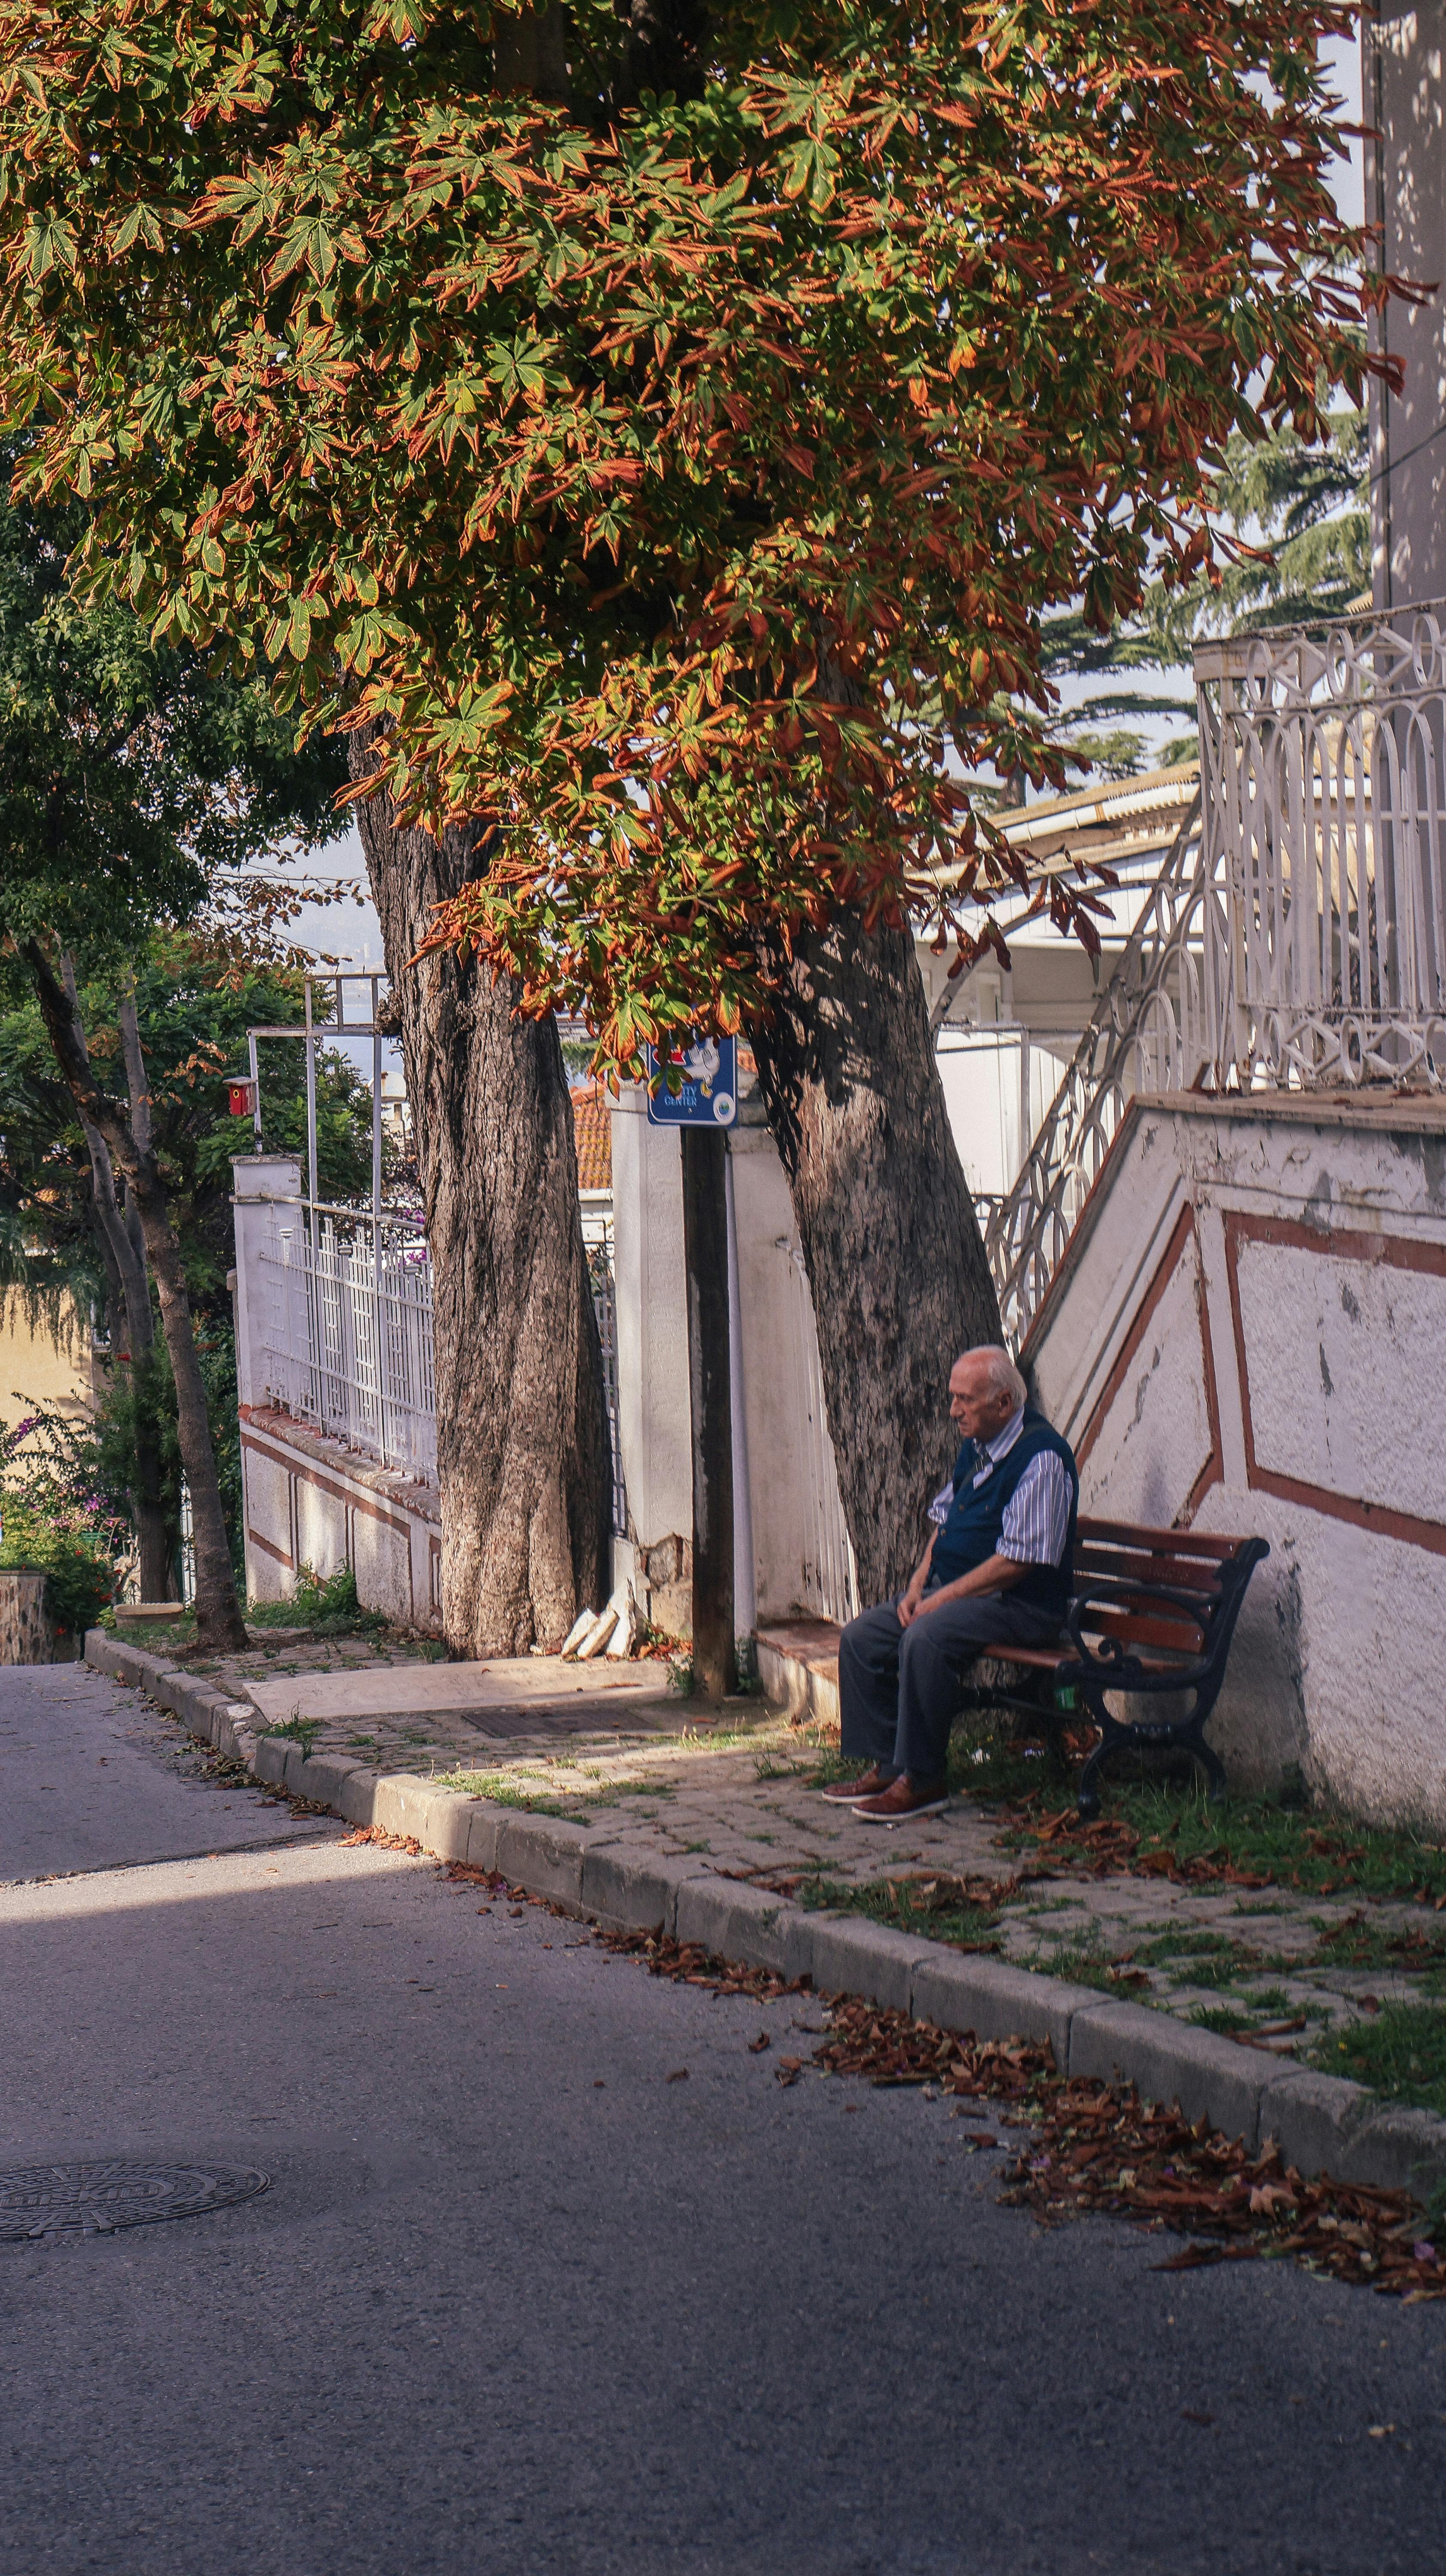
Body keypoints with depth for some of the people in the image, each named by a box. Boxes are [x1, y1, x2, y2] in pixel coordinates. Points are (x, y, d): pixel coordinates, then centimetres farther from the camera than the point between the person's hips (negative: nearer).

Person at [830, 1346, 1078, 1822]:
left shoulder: (1041, 1457, -18)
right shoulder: (976, 1447, 13)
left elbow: (1019, 1559, -23)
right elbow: (943, 1521, 21)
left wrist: (943, 1597, -19)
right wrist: (918, 1586, 4)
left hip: (1020, 1604, -10)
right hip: (953, 1591, 10)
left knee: (926, 1638, -33)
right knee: (860, 1636, 0)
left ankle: (921, 1781, -25)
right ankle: (885, 1766, 3)